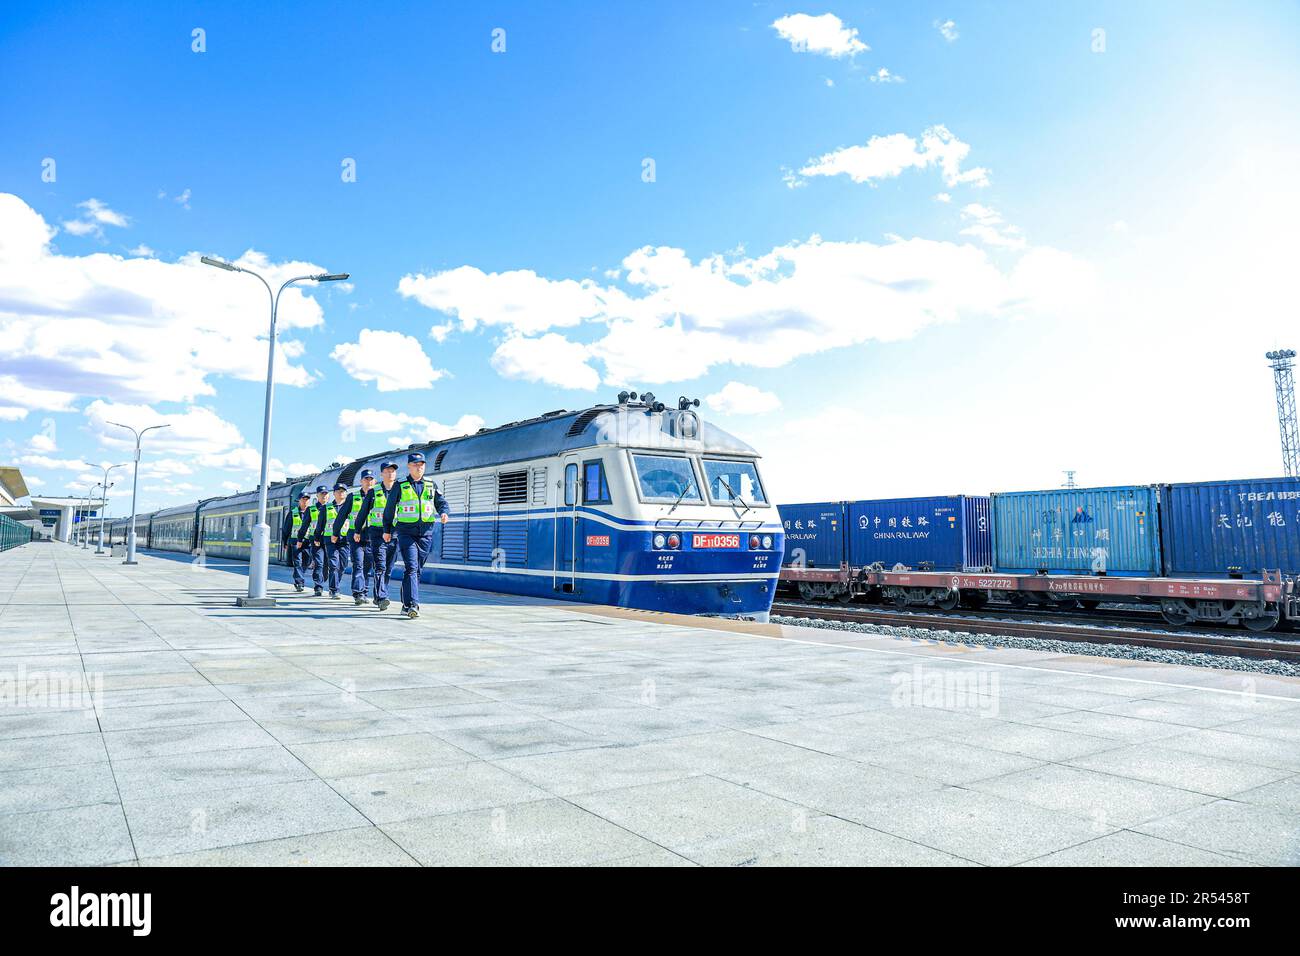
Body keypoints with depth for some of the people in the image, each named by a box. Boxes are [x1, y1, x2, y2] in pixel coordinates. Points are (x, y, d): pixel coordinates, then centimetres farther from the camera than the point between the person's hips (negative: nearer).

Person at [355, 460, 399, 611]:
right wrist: (357, 531, 10)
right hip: (377, 533, -3)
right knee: (380, 567, -13)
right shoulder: (373, 492, 4)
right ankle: (382, 598, -18)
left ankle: (378, 596, 21)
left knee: (388, 569, 8)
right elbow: (363, 513, 11)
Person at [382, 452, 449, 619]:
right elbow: (389, 509, 10)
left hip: (426, 532, 3)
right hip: (405, 531, -3)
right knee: (411, 567, -15)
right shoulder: (400, 486, 4)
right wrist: (387, 530, 11)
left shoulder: (431, 484, 11)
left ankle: (407, 603, 20)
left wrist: (443, 512, -9)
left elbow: (441, 501, 14)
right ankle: (412, 605, -20)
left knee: (418, 569, 8)